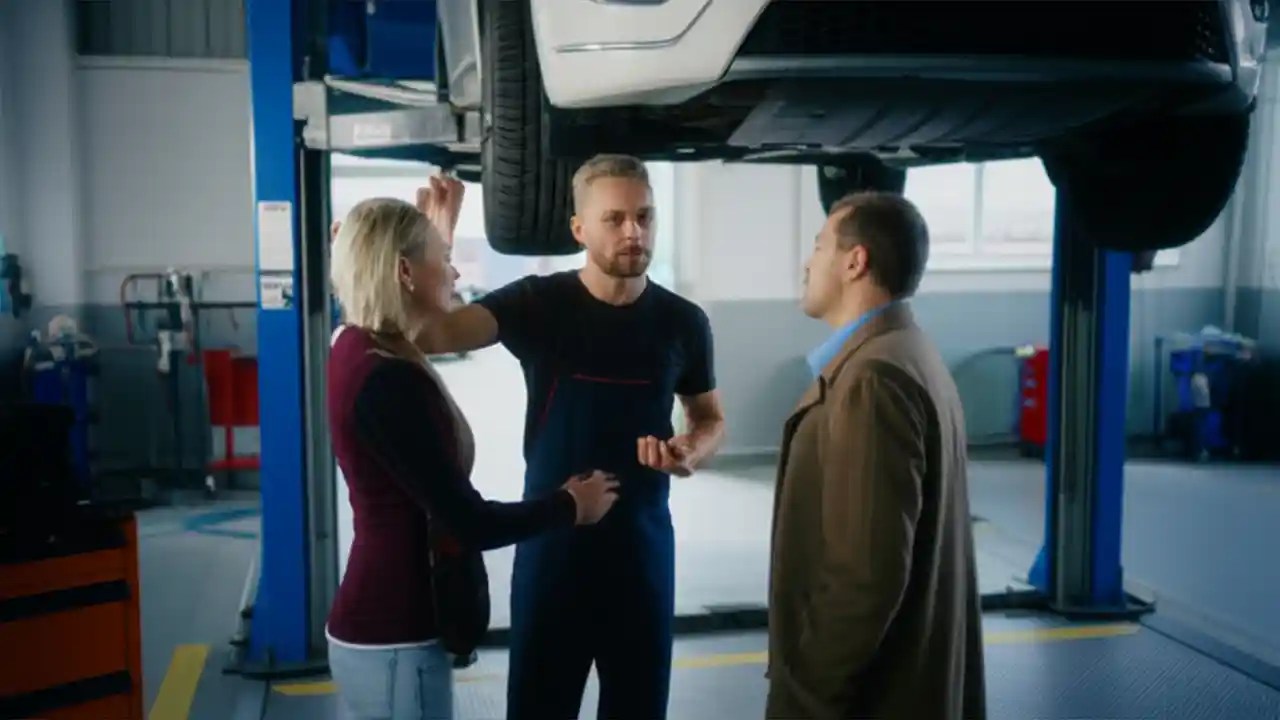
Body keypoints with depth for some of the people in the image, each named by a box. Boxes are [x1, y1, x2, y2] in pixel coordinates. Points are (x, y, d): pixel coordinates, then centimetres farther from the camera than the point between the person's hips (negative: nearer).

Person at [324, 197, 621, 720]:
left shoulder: (358, 348, 2)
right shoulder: (388, 381, -25)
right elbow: (469, 524, -22)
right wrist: (572, 506, -8)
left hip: (382, 625, 10)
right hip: (395, 641, -10)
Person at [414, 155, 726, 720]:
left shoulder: (683, 321, -2)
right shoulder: (537, 302, -8)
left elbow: (710, 419, 13)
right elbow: (435, 334, -22)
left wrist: (689, 454, -9)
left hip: (642, 541, 2)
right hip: (550, 540, -2)